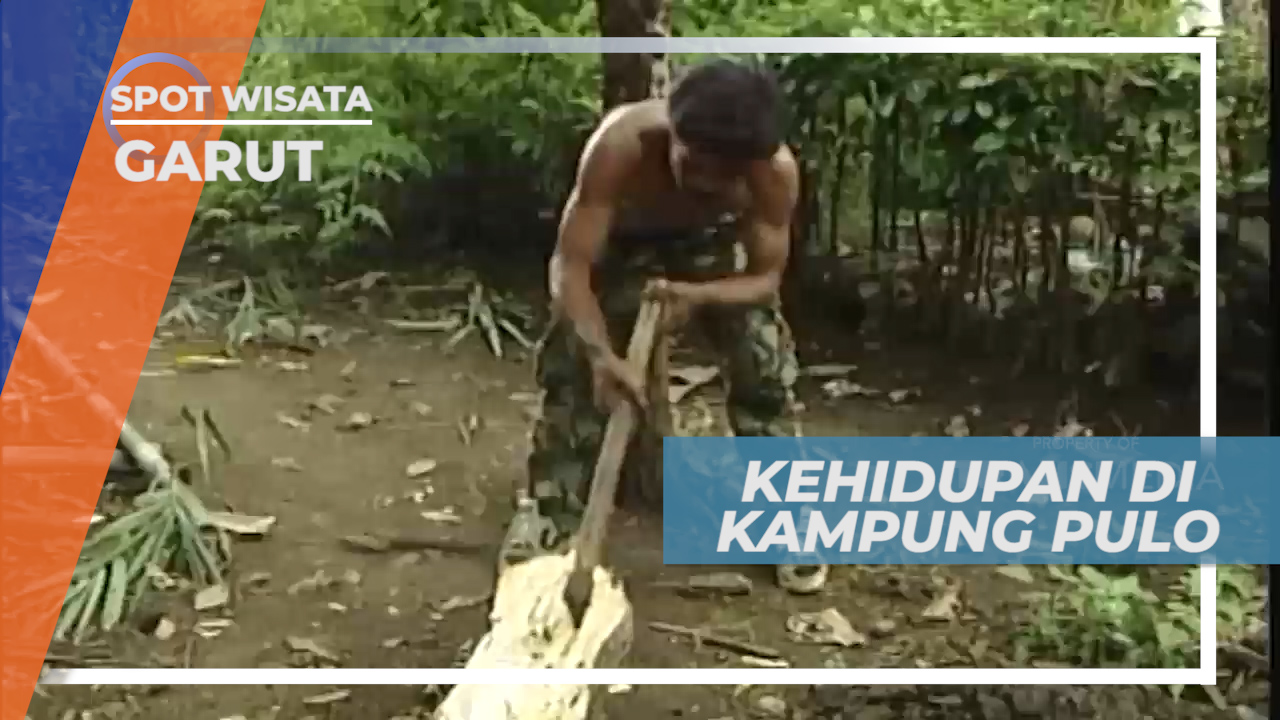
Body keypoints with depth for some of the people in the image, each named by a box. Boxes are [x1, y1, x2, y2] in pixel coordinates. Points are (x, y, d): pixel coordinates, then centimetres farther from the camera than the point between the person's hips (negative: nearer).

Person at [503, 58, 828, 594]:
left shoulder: (776, 171, -37)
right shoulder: (621, 144, -43)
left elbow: (766, 277, -23)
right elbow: (571, 265, -39)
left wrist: (698, 294, -43)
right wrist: (602, 355, -53)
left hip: (713, 243, 1)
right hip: (623, 241, -1)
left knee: (764, 364, -10)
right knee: (570, 363, -10)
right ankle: (553, 515, 7)